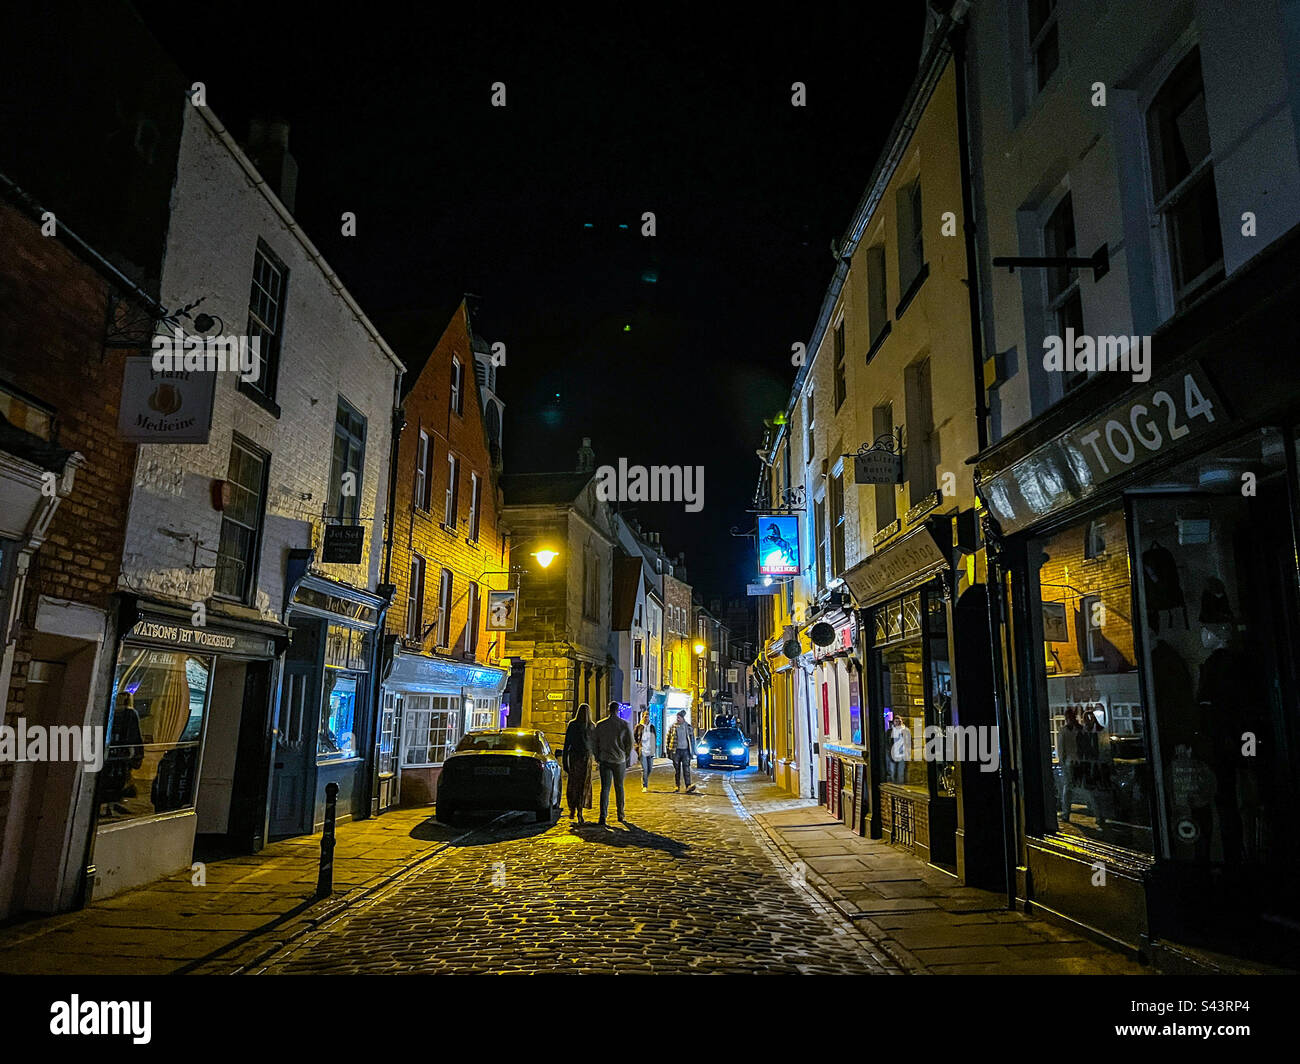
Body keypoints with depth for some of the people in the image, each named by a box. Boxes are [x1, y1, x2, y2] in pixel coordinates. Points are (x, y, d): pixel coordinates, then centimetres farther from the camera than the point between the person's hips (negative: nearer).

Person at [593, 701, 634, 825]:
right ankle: (621, 815, 21)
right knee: (619, 788, 13)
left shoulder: (600, 725, -2)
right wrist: (626, 756, 13)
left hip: (605, 760, 0)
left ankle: (603, 816, -10)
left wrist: (597, 758, 15)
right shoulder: (624, 724, -4)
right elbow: (630, 742, -1)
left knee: (605, 788, 1)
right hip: (620, 761, 0)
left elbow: (594, 743, 3)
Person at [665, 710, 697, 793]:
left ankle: (688, 786, -16)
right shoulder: (673, 727, 4)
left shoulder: (688, 727, 6)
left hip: (685, 750, 0)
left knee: (686, 768, -10)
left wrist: (692, 751, 7)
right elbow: (668, 738, 8)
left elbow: (692, 739, 11)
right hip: (676, 751, 0)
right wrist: (668, 750, 3)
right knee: (677, 769, 5)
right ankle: (677, 786, 13)